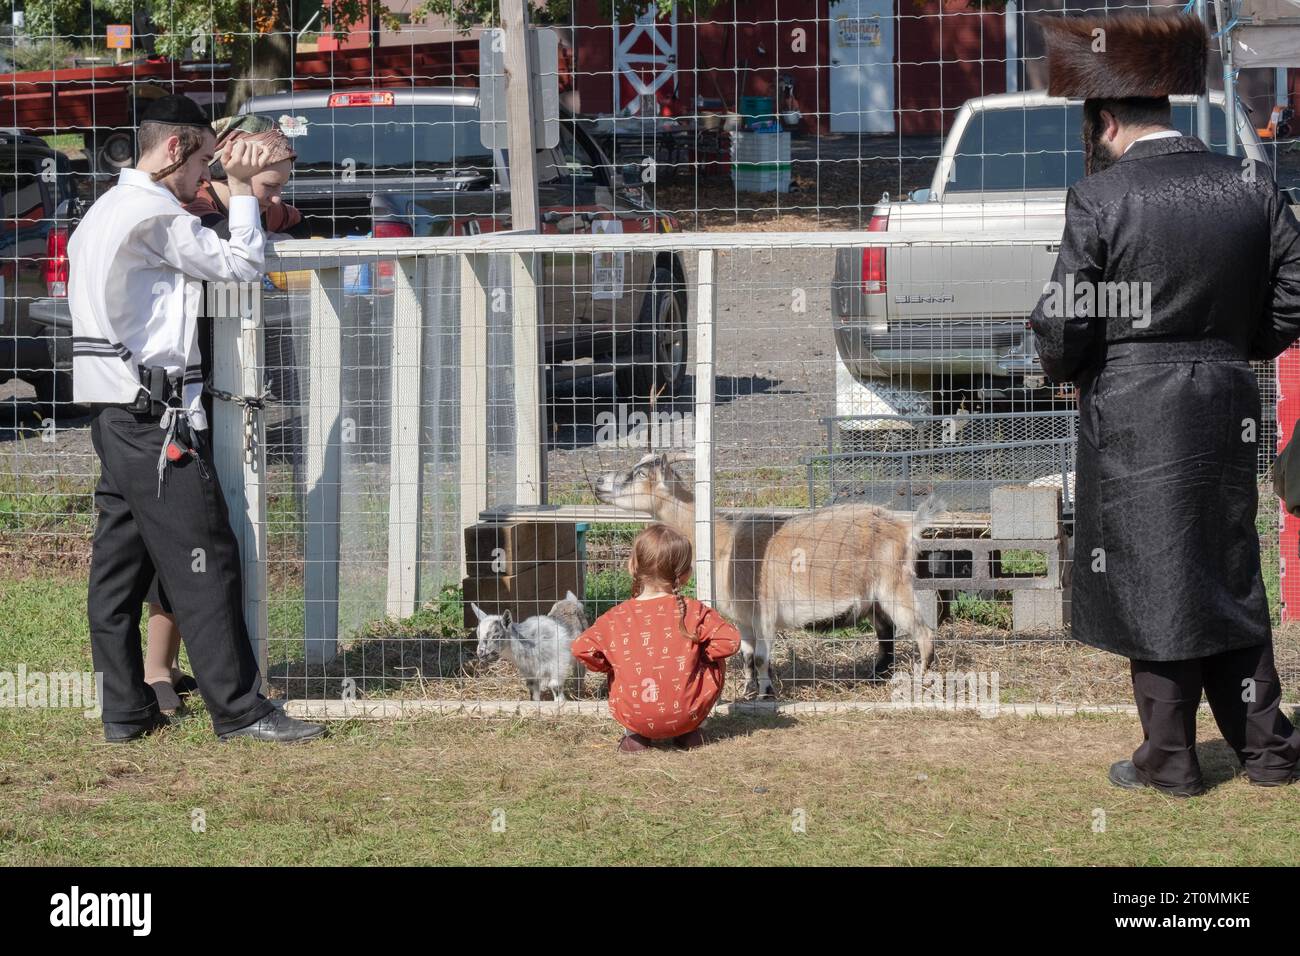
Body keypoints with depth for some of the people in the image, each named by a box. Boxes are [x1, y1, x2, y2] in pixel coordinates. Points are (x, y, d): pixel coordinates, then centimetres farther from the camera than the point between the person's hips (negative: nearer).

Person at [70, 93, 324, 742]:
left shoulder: (103, 213, 19)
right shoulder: (155, 214, -12)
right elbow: (243, 266, -7)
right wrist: (241, 189, 4)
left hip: (114, 414, 10)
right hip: (157, 418, -10)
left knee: (120, 562, 9)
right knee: (204, 561, -7)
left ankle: (124, 711, 11)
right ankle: (238, 710, -6)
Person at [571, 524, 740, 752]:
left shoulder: (617, 618, -2)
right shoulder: (694, 612, -4)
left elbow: (582, 648, -9)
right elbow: (729, 639, -11)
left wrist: (609, 666, 9)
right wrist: (700, 657, 7)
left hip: (634, 716, 1)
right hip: (686, 714, -1)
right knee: (715, 664, 23)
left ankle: (636, 734, 16)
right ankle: (688, 732, 19)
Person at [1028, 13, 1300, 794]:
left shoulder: (1101, 199, -13)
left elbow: (1062, 327, -13)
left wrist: (1066, 368, 8)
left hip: (1132, 415, -5)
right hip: (1228, 407, 5)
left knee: (1152, 575, 5)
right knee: (1230, 570, 16)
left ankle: (1171, 758, 12)